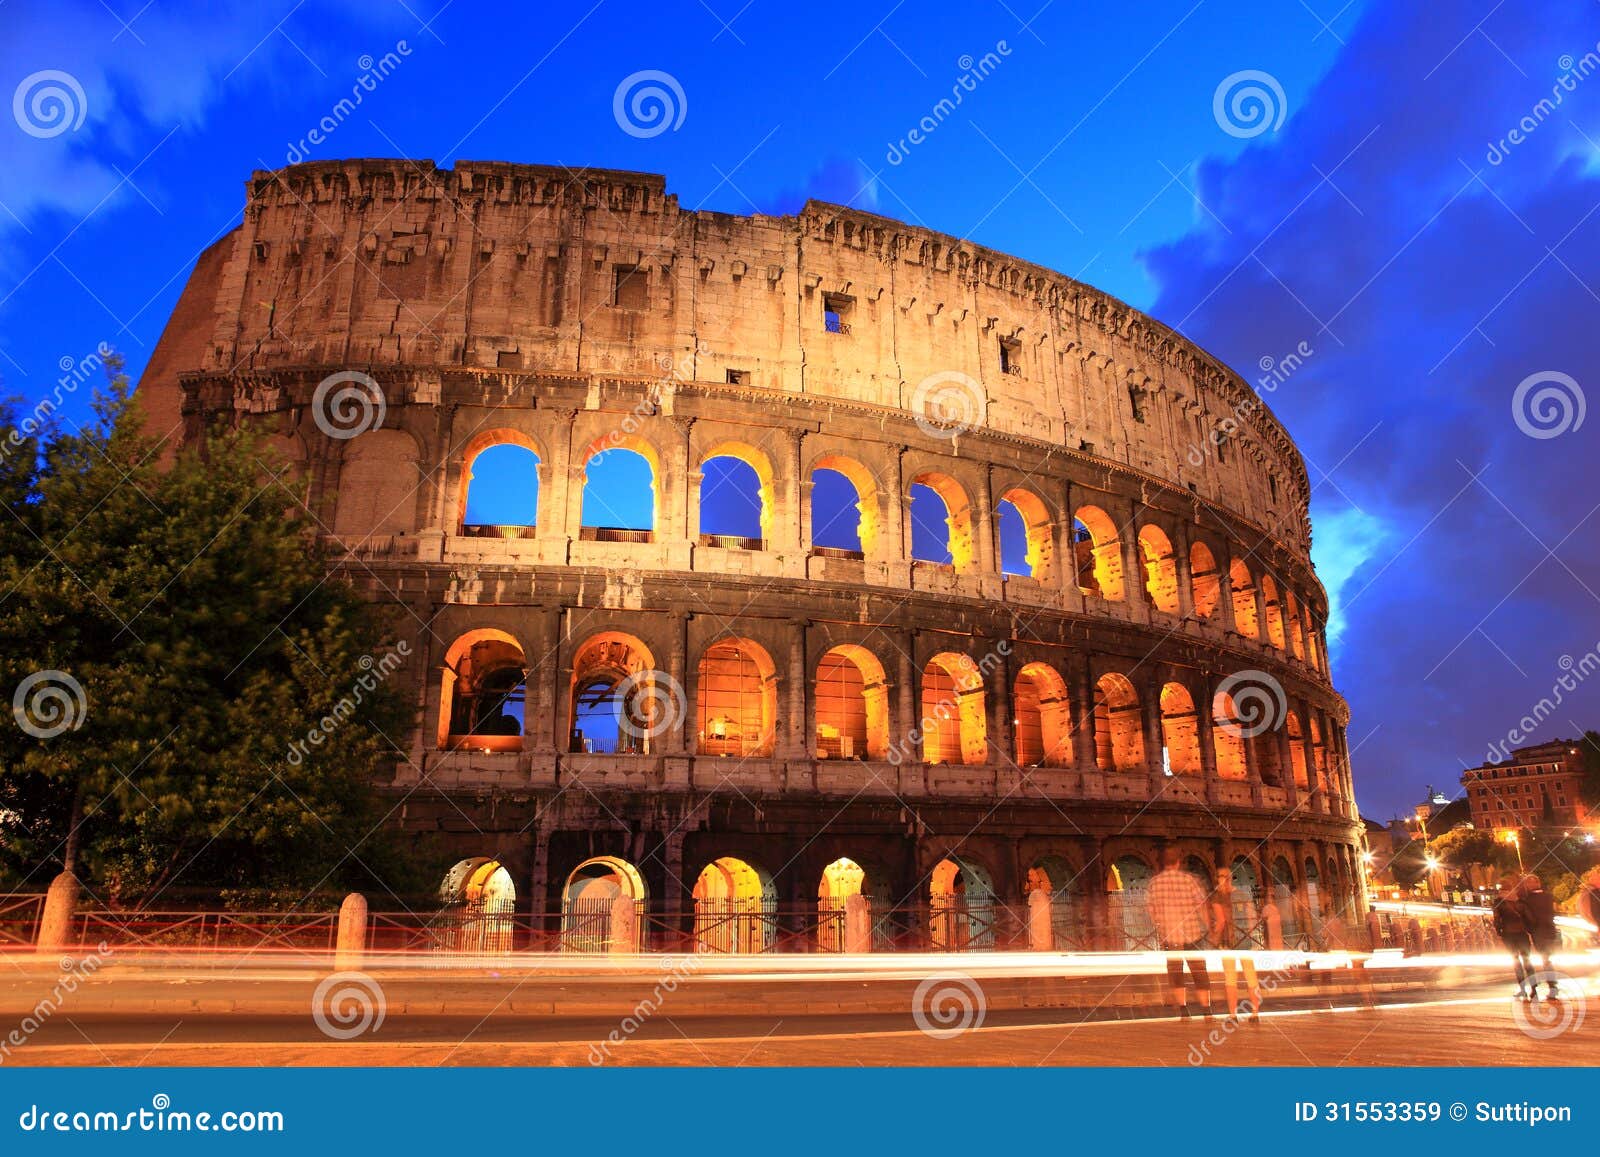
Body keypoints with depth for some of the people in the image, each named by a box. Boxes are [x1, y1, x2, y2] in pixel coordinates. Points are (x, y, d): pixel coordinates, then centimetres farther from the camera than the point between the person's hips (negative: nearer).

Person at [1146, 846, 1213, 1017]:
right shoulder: (1188, 879, -9)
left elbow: (1152, 910, 3)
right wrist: (1206, 927, 11)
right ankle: (1207, 1010, 13)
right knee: (1200, 974, 12)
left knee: (1175, 975, 12)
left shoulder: (1155, 882, -3)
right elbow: (1201, 906, -3)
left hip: (1168, 937, 1)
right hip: (1192, 934, -1)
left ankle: (1183, 1010, 6)